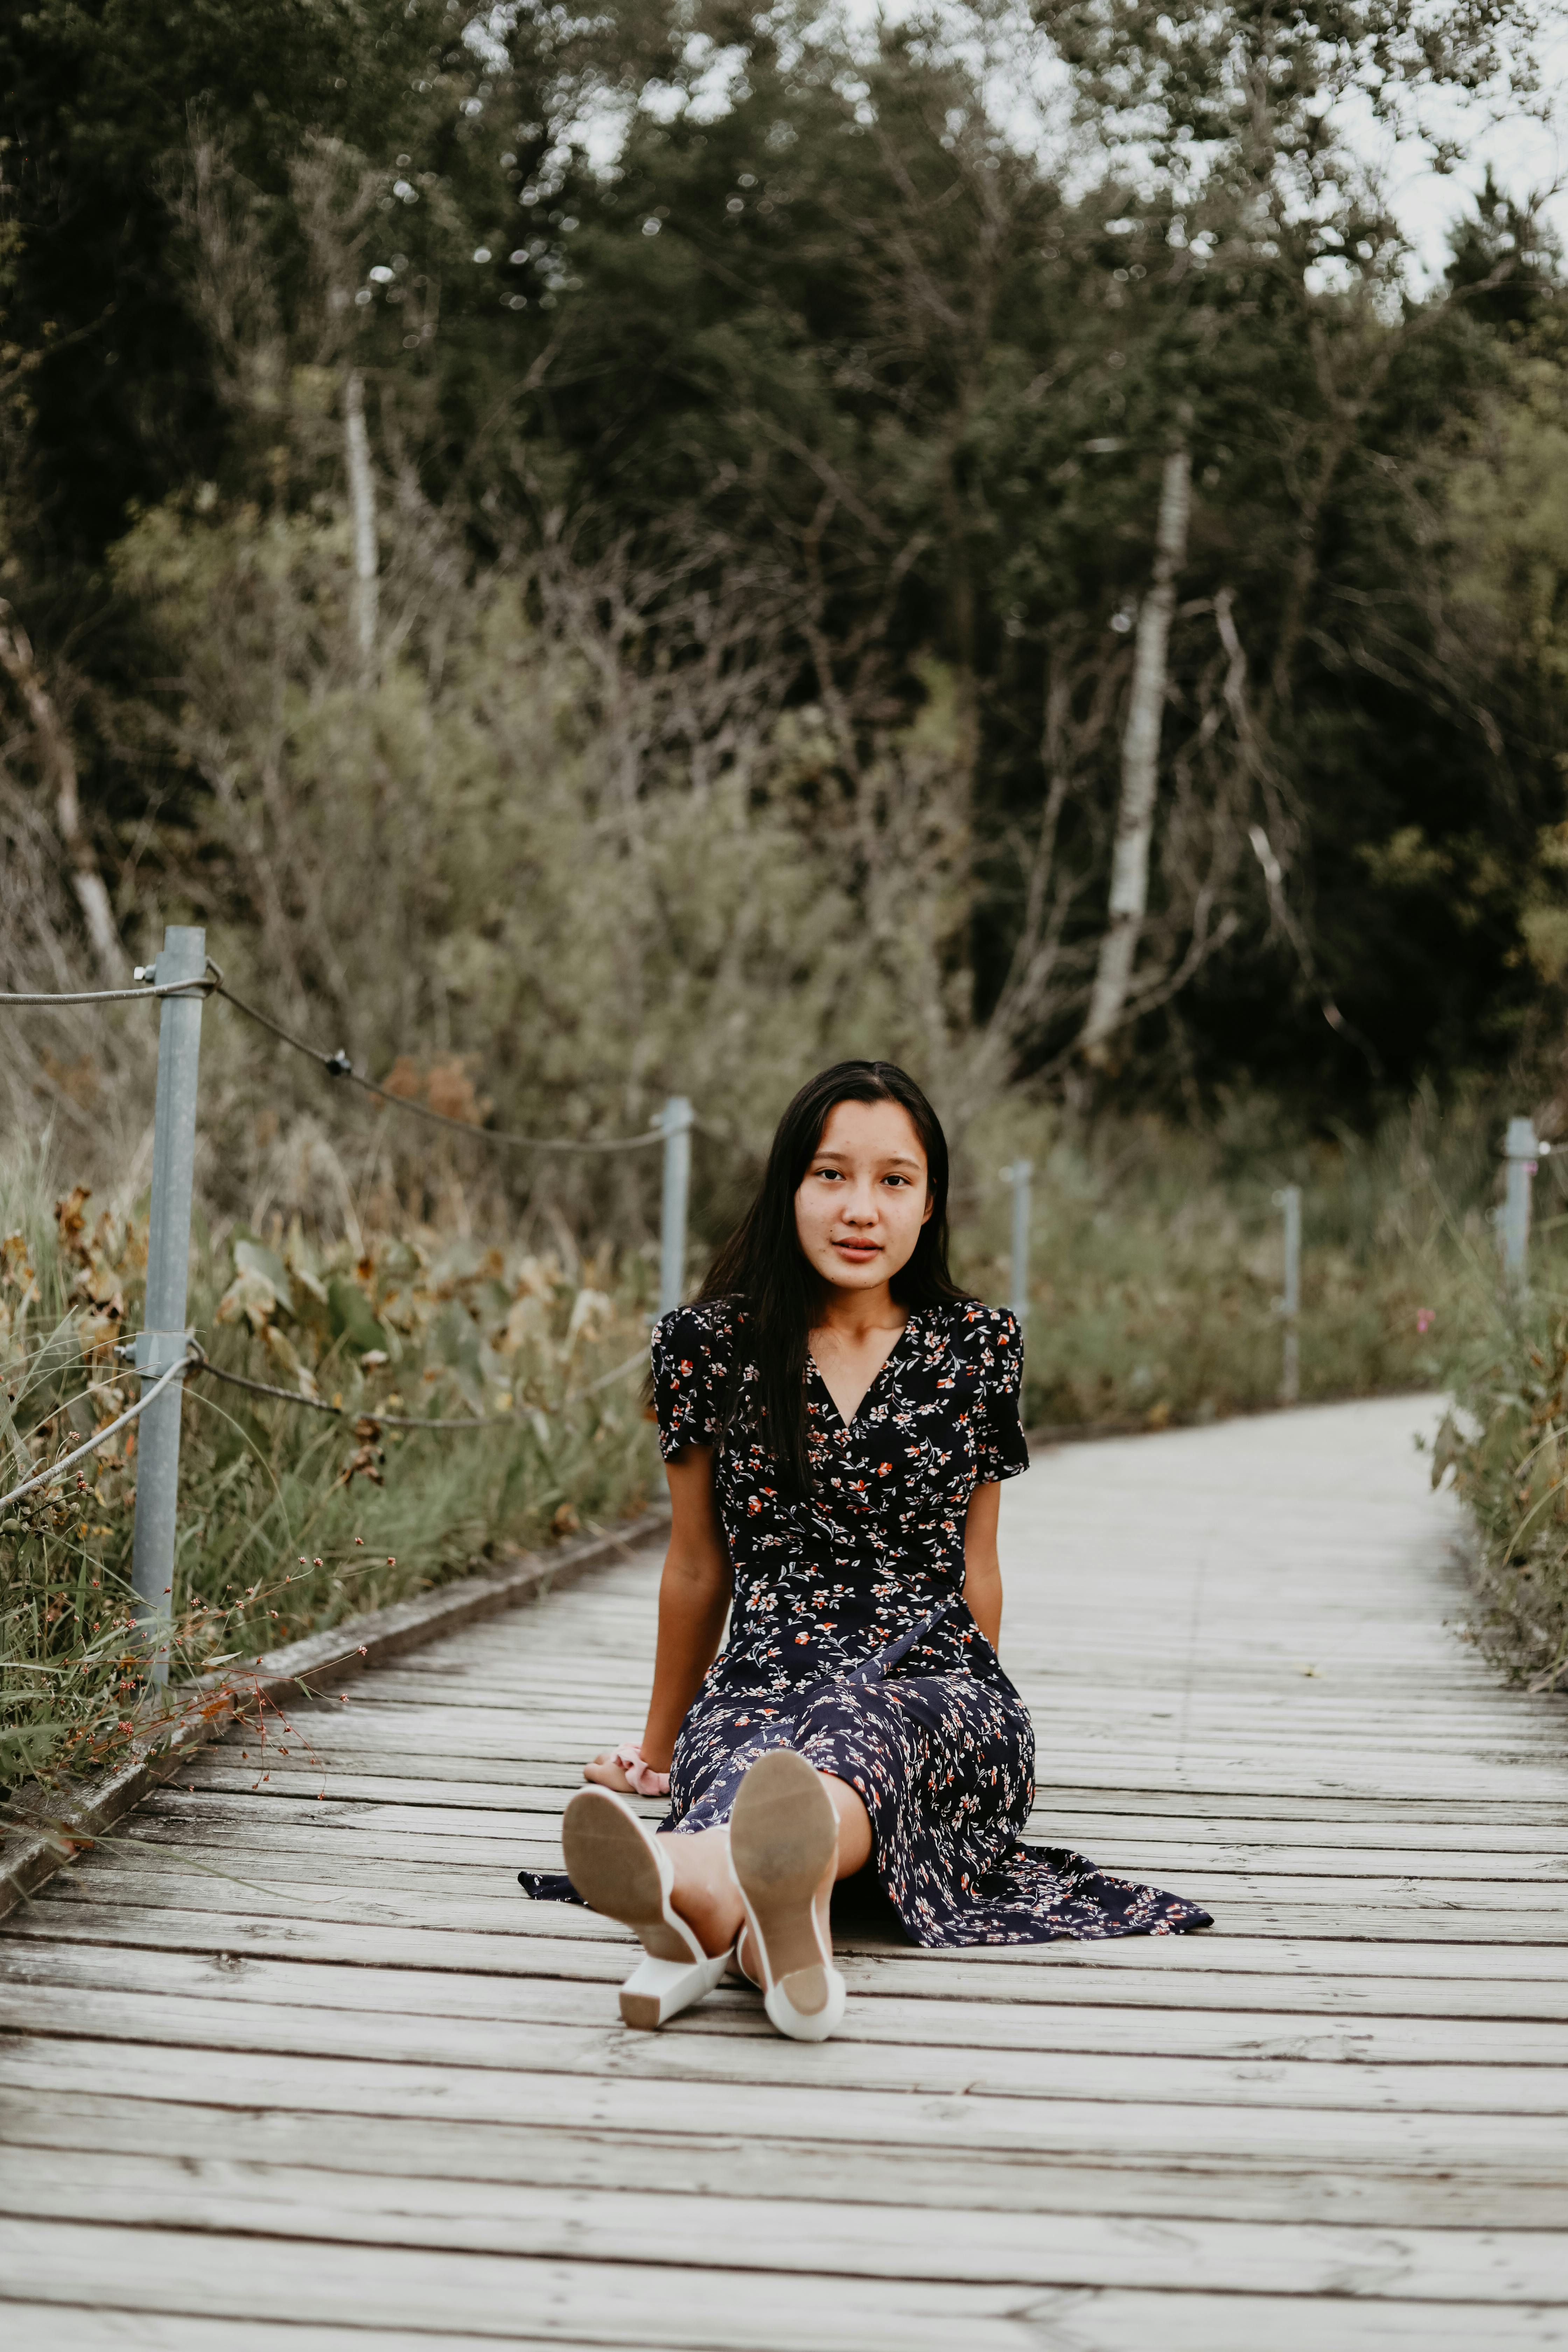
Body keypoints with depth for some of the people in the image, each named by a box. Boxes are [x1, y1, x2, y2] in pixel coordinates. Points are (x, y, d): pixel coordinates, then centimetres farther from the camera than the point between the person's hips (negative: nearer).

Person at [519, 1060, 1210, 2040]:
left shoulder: (978, 1346, 9)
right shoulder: (711, 1345, 7)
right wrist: (661, 1745, 26)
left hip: (937, 1691, -1)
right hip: (761, 1686, 1)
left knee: (861, 1728, -39)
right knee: (747, 1749, -39)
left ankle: (700, 1879, -73)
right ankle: (785, 1909, -75)